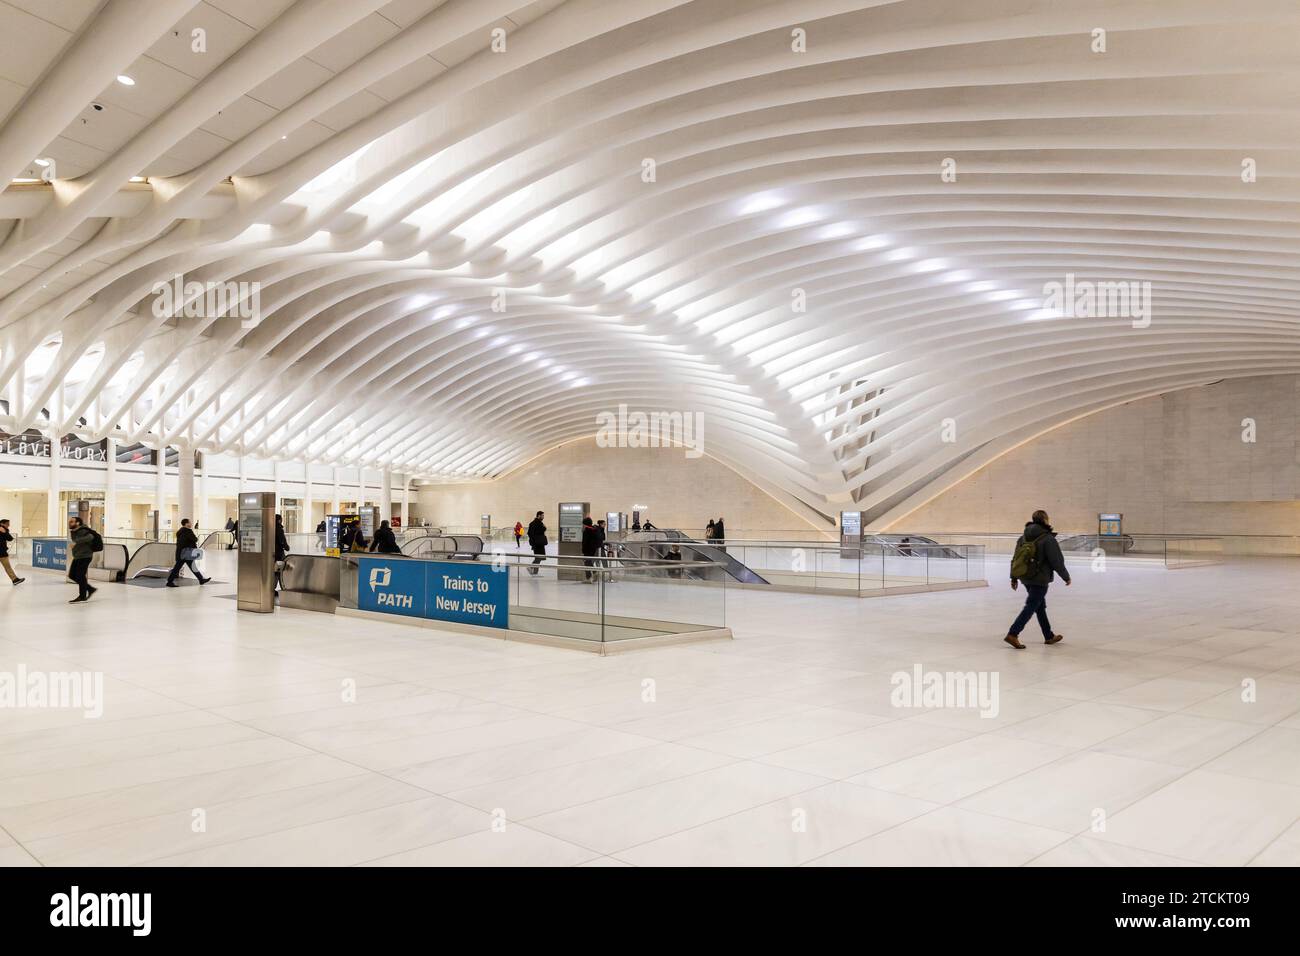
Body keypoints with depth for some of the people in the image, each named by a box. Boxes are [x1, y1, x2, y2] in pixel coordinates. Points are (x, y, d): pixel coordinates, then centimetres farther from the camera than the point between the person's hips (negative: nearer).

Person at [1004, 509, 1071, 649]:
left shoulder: (1023, 537, 5)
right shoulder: (1048, 539, -16)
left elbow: (1015, 558, 9)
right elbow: (1057, 562, -13)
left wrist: (1014, 578, 17)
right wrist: (1066, 577, 2)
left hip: (1025, 577, 7)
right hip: (1040, 580, -7)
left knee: (1040, 606, 19)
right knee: (1030, 607, -4)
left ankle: (1049, 636, 31)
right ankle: (1012, 635, -12)